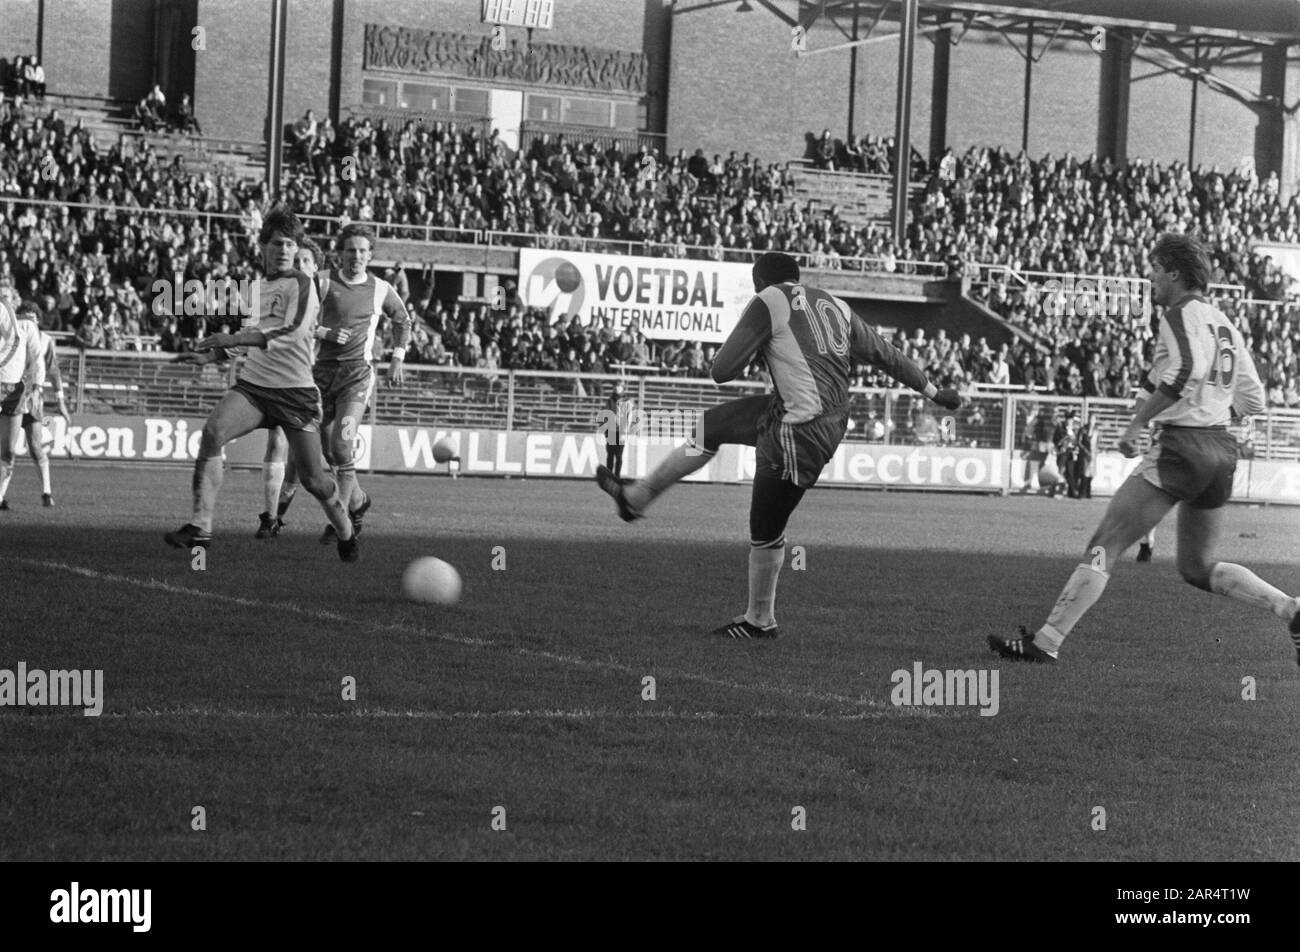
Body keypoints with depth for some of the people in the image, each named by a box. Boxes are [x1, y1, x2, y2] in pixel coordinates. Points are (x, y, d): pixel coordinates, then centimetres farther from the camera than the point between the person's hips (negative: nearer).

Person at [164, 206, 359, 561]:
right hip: (252, 384, 5)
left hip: (295, 389, -5)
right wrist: (213, 354, 14)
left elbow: (293, 333, -22)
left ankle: (347, 535, 28)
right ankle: (200, 527, -24)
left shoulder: (302, 285, -7)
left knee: (312, 479, -1)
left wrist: (234, 339, -26)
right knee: (213, 431, -24)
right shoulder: (256, 286, 14)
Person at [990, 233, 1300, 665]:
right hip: (1222, 448, 8)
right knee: (1197, 567, 19)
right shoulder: (1223, 324, 17)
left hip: (1180, 447, -8)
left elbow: (1186, 370, -27)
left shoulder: (1181, 315, -7)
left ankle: (1046, 642, -10)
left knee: (1102, 547, -6)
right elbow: (1252, 398, 19)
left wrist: (1137, 422, -21)